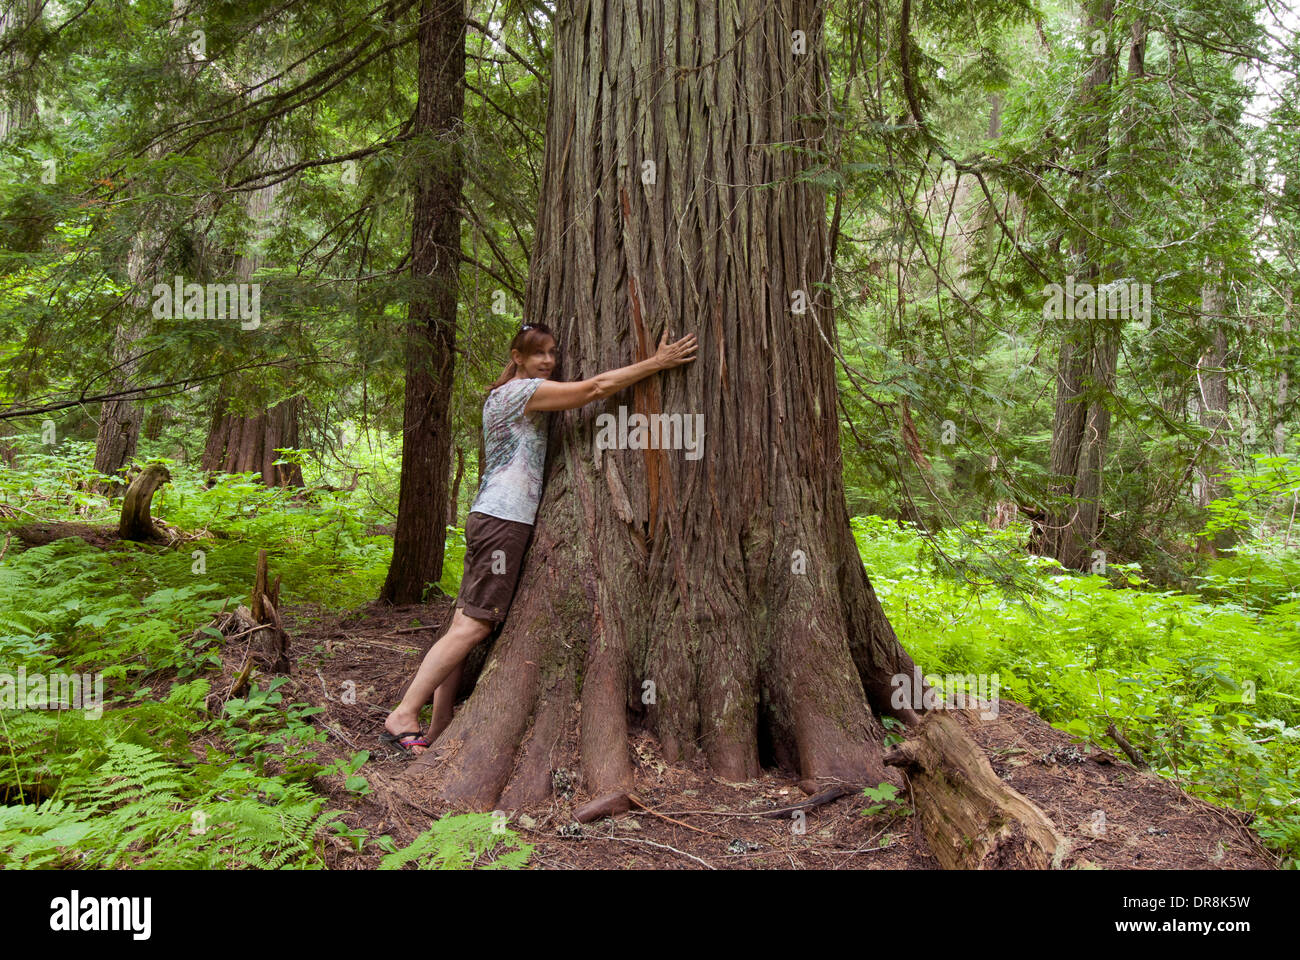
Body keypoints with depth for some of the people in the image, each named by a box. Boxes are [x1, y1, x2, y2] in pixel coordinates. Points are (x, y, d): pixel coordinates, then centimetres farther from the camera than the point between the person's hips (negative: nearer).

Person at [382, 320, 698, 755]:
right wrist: (658, 362, -8)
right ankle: (403, 716, -11)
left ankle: (440, 725, 9)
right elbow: (596, 387, -12)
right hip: (503, 519, -10)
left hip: (490, 517, 10)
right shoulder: (523, 390, -7)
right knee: (473, 625, -11)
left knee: (465, 623, 7)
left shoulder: (506, 395, 24)